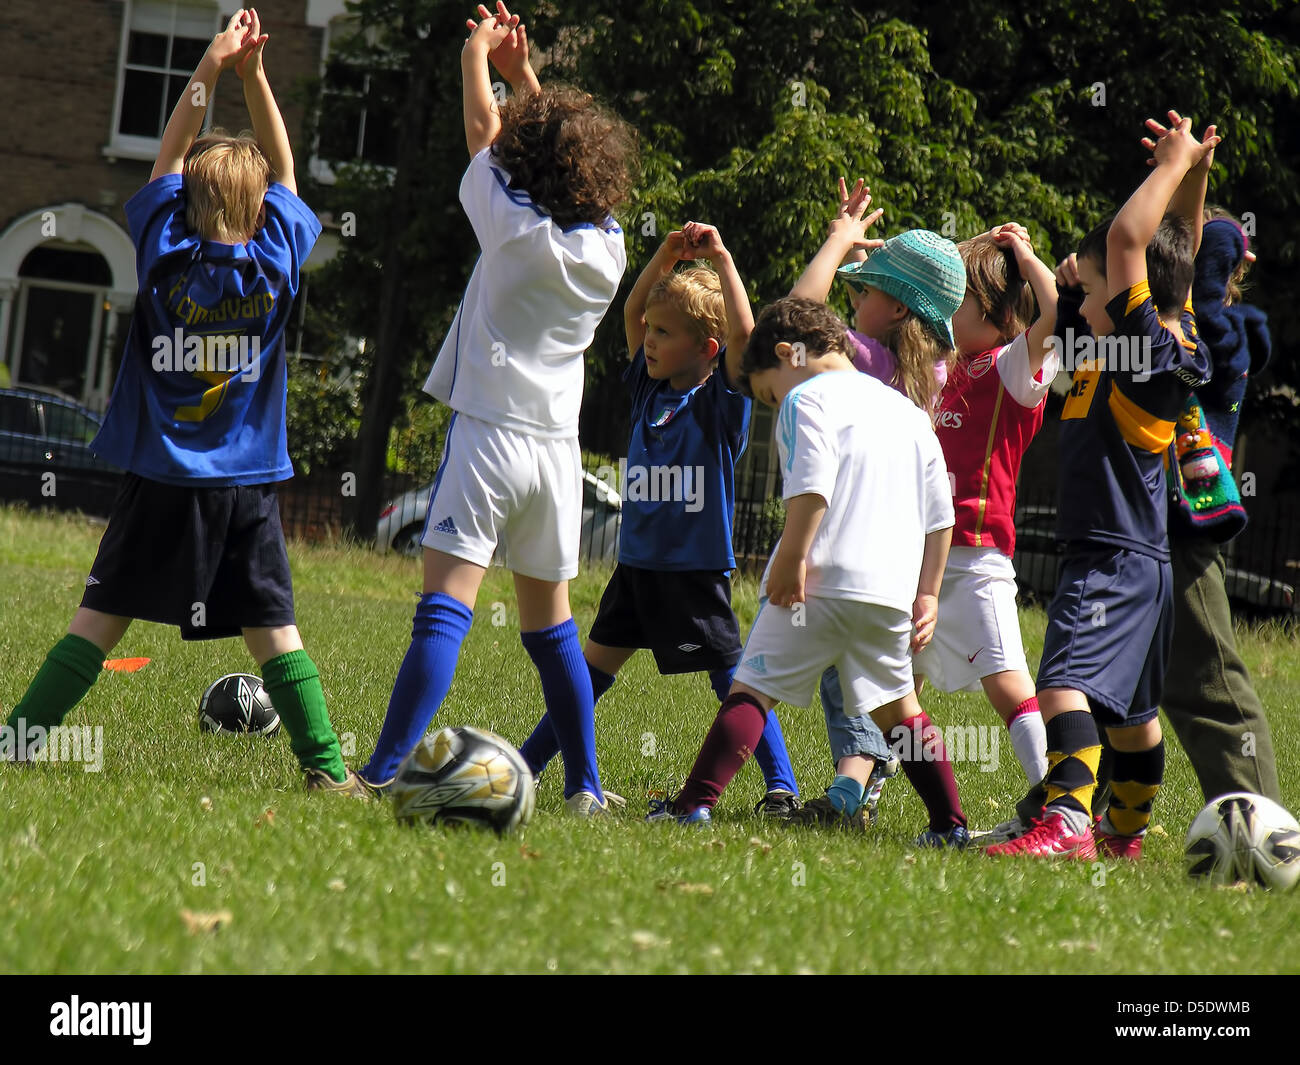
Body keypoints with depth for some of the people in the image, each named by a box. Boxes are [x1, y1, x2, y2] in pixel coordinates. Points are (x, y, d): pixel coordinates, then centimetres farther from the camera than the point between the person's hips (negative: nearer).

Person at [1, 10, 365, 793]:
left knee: (100, 619, 1)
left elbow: (171, 159, 8)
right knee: (275, 631, 3)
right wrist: (254, 74, 12)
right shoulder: (276, 262, -2)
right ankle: (327, 767, 0)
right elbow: (284, 171, 12)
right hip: (248, 487, 1)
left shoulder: (167, 257, -3)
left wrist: (212, 68, 8)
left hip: (162, 480, 0)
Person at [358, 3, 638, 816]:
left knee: (445, 606, -13)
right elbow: (570, 153, 21)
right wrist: (525, 76, 28)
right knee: (551, 622, 14)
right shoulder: (607, 246, 3)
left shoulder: (516, 228, -11)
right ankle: (585, 786, 15)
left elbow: (485, 134, 5)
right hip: (559, 446, 5)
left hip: (491, 436, -5)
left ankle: (385, 771, -19)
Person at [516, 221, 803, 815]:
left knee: (732, 678, -3)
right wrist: (667, 256, -2)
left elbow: (744, 332, -26)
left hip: (695, 570, -6)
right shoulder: (650, 387, 7)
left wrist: (720, 257, -22)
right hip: (637, 562, 6)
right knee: (595, 665, 12)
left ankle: (783, 787, 2)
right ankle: (524, 767, 17)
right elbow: (631, 312, 10)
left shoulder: (721, 399, -11)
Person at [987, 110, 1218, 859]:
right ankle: (1126, 830, 37)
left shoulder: (1144, 349, -16)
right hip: (1146, 558, 10)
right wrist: (1195, 175, 12)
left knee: (1066, 680, -25)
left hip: (1111, 558, -10)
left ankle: (1069, 819, -40)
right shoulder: (1176, 342, 8)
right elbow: (1182, 254, 21)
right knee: (1131, 710, 22)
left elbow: (1126, 238, -20)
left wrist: (1175, 166, -10)